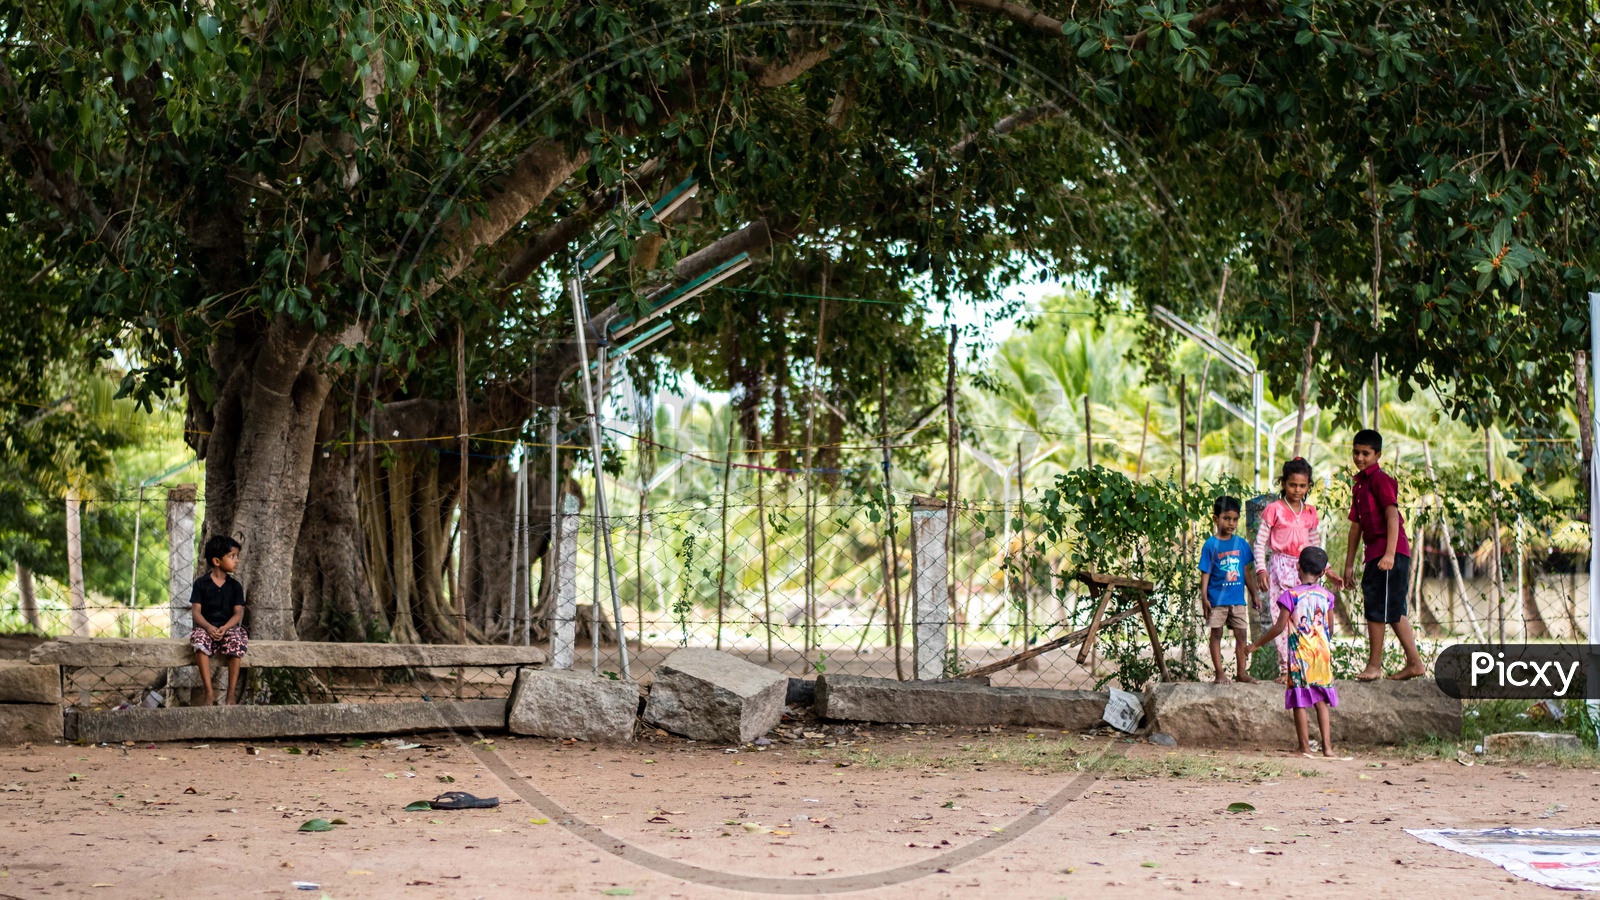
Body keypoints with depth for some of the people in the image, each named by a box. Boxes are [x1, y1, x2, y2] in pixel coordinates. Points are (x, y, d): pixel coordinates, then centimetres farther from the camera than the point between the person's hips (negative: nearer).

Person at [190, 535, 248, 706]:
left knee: (237, 641, -31)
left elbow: (238, 613, -1)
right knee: (199, 640, -34)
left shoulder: (235, 586, 8)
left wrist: (225, 627, -20)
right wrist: (208, 627, -22)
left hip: (229, 627, 1)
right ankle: (209, 692, -31)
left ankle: (232, 693, -22)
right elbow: (196, 610, -3)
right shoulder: (201, 584, 4)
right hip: (206, 627, -1)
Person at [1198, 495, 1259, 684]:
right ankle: (1219, 673, 8)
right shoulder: (1211, 545, -6)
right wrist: (1204, 597, -12)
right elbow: (1205, 573, -6)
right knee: (1216, 635, 3)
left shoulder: (1241, 544, 6)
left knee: (1241, 635, 7)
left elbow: (1246, 571, 14)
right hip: (1217, 599, -4)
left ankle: (1241, 672, 16)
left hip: (1237, 599, 4)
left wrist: (1254, 594, 15)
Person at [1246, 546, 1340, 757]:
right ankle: (1327, 746, 3)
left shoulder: (1291, 595, -9)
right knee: (1321, 701, 9)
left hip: (1300, 654, -4)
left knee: (1300, 702, 1)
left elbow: (1280, 627, -9)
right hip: (1321, 652, 4)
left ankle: (1305, 747, 1)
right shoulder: (1326, 595, 5)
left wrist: (1257, 644, 1)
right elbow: (1330, 629, 11)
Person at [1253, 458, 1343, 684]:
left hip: (1304, 569, 4)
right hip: (1281, 567, -4)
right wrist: (1261, 569, -14)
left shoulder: (1310, 513, 12)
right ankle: (1285, 669, -4)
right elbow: (1260, 542, -3)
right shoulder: (1274, 509, -3)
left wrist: (1327, 571, 18)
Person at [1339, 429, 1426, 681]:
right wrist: (1349, 564, 22)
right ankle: (1414, 663, 16)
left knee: (1376, 608, -7)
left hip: (1389, 554, -10)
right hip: (1374, 555, 10)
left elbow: (1392, 515, -17)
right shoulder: (1360, 484, 20)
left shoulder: (1380, 479, -8)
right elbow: (1356, 526, 23)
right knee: (1393, 612, 12)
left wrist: (1390, 554, -26)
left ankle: (1374, 665, -2)